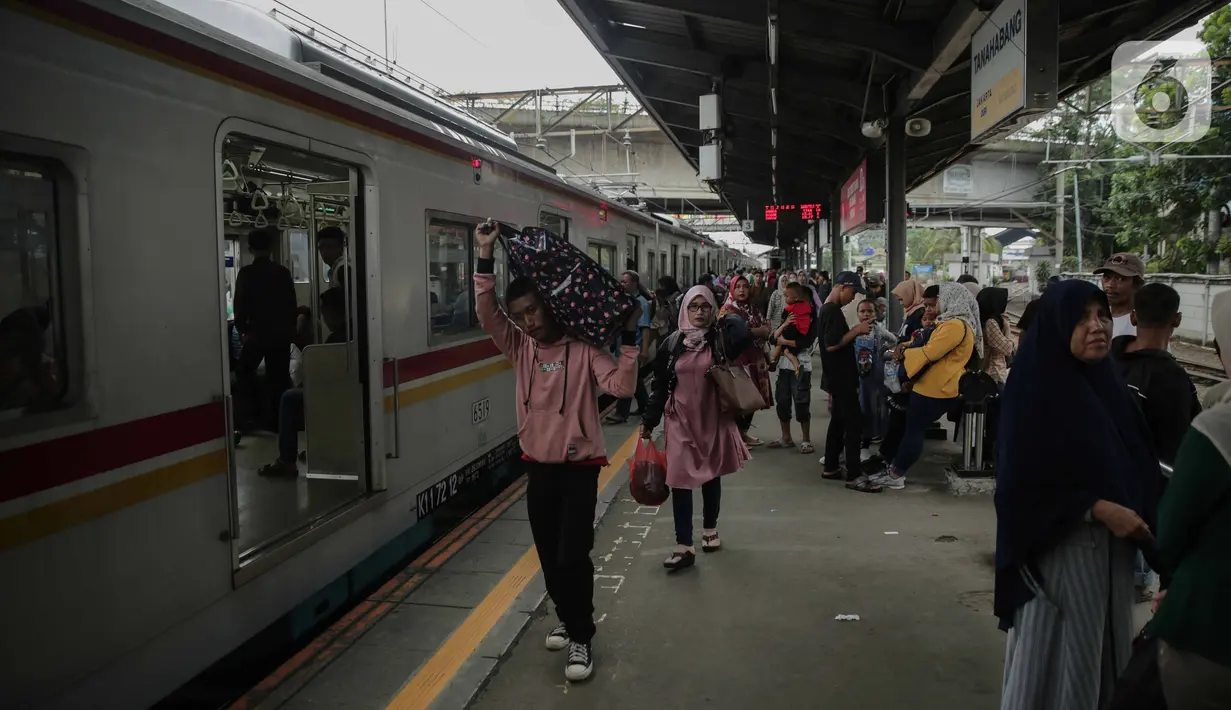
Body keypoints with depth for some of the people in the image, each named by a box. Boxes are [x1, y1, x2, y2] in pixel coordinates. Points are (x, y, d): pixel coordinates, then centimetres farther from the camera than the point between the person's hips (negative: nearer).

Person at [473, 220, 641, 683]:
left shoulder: (584, 348, -11)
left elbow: (621, 386, -22)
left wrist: (629, 338, -28)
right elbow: (486, 314, -14)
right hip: (537, 464, 5)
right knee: (549, 555, 15)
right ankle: (567, 619, 36)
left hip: (579, 465, -4)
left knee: (572, 556, -6)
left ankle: (581, 637, 12)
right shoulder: (520, 346, 0)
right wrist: (485, 258, -21)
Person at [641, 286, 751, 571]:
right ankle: (684, 546, -3)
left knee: (711, 475, 14)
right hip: (680, 421, 0)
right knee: (679, 479, -6)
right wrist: (648, 421, 4)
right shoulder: (672, 343, 0)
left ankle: (709, 529, 36)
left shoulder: (723, 340, -3)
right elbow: (660, 385, 4)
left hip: (713, 420, 0)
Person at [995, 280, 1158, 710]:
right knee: (1059, 658, 5)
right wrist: (1098, 509, -20)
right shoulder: (1036, 389, -16)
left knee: (1104, 649, 17)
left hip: (1112, 546, 7)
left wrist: (1139, 514, -5)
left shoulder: (1105, 384, 5)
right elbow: (1023, 483, -18)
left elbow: (1136, 464, 10)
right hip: (1058, 548, -7)